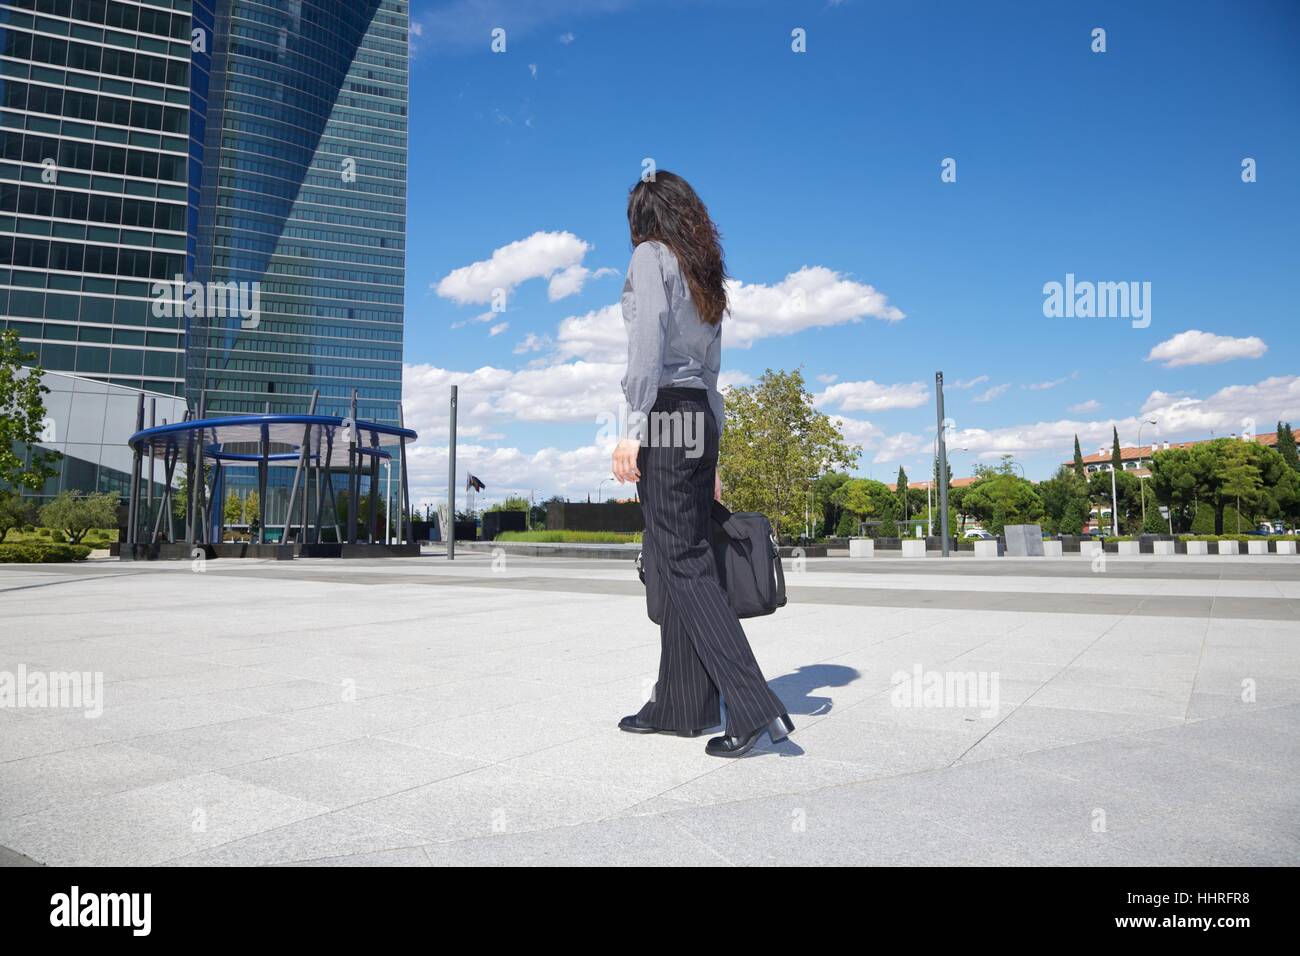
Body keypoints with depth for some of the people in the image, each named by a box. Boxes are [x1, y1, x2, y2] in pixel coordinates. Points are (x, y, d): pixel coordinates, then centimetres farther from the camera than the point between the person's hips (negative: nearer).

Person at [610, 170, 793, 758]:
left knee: (684, 563, -8)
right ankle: (679, 705, 15)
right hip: (700, 420, 8)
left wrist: (632, 428, -18)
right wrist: (711, 455, 22)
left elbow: (647, 344, -15)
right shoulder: (706, 277, 22)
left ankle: (755, 708, -12)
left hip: (663, 416, -8)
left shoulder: (651, 254, -1)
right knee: (672, 560, 10)